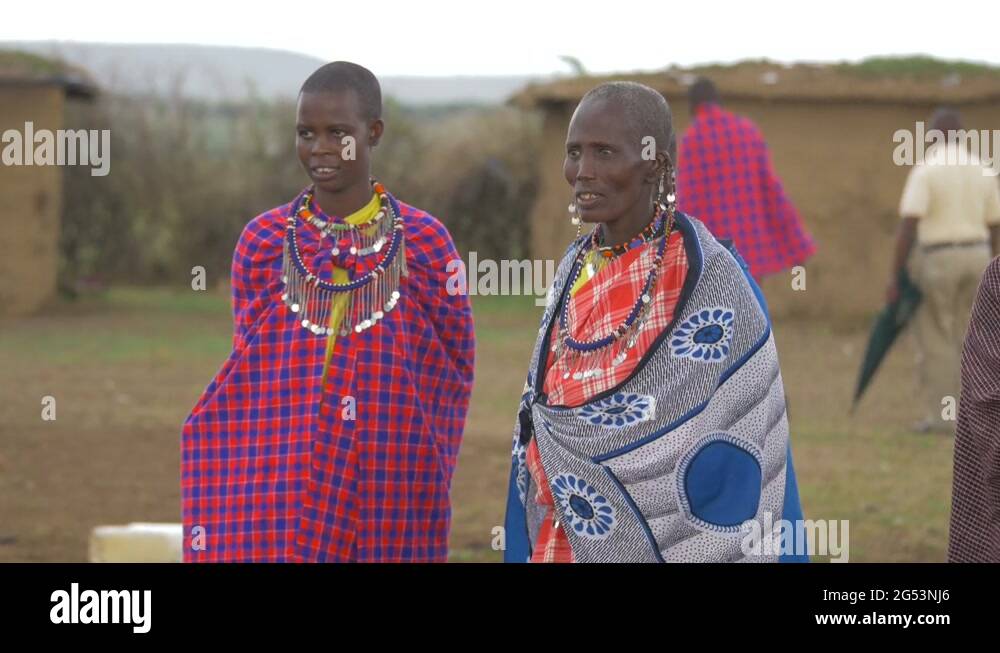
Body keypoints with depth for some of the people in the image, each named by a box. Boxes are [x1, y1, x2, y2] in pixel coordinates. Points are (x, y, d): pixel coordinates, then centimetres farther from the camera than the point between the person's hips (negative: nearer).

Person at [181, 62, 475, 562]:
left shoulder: (423, 243, 1)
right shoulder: (264, 241, 4)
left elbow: (453, 372, 8)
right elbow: (250, 374, 10)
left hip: (388, 499, 0)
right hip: (280, 491, 0)